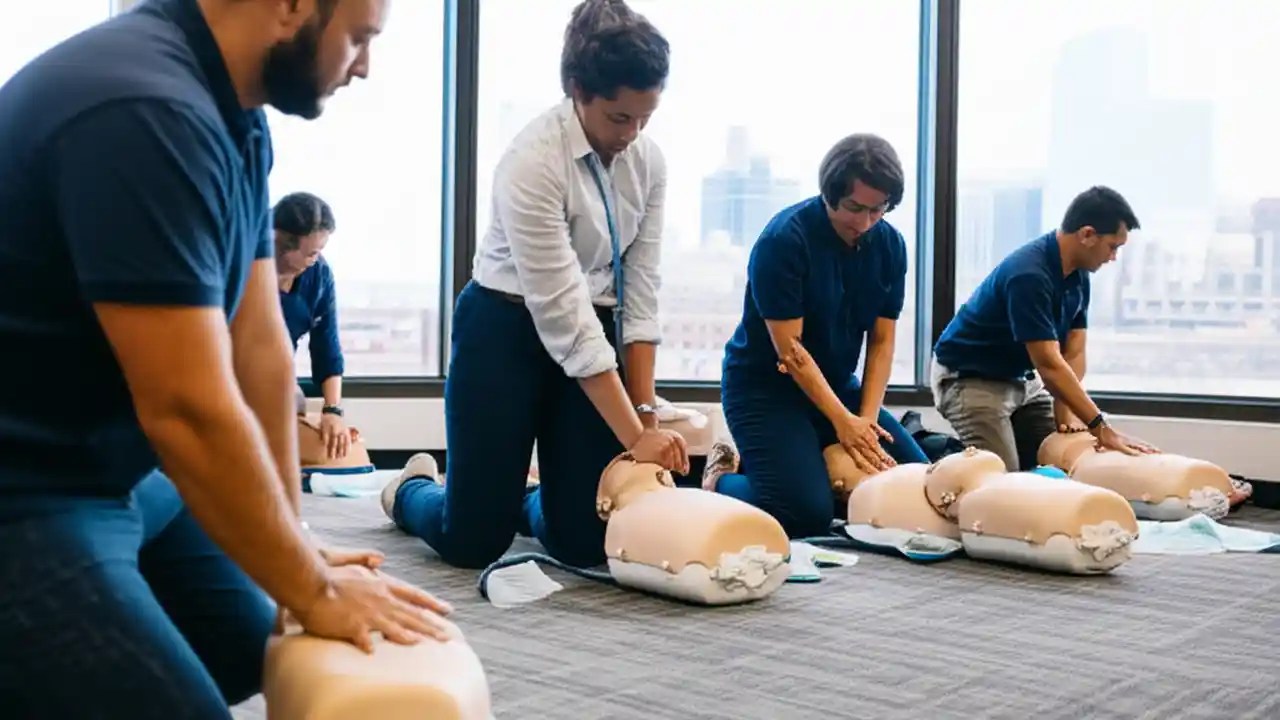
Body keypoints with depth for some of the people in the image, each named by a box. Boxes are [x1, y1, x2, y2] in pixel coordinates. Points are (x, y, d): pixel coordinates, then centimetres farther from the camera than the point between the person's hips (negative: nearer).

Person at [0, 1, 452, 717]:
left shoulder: (236, 117, 2)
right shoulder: (144, 111, -29)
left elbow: (262, 348, 1)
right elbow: (190, 411, -29)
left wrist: (296, 542, 1)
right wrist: (314, 590, -18)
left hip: (125, 472, 10)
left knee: (255, 652, 17)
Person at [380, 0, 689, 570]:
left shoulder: (648, 161, -6)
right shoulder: (533, 162, -25)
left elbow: (640, 294, -2)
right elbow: (562, 314, -27)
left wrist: (645, 412, -8)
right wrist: (633, 435, -27)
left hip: (593, 331, 5)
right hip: (506, 331, -5)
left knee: (588, 543, 1)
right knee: (473, 542, -2)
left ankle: (526, 497, 36)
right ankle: (411, 488, 33)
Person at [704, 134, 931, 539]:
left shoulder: (890, 245, -2)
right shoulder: (784, 239, -20)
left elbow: (881, 341, 0)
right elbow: (789, 348, -21)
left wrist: (867, 418, -12)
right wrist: (843, 421, -22)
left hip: (836, 383, 7)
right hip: (765, 384, -7)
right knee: (806, 514, -24)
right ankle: (720, 481, 8)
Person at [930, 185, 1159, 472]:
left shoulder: (1078, 275, -3)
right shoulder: (1028, 275, -31)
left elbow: (1073, 352, -4)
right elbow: (1049, 365, -34)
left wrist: (1065, 412, -19)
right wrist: (1102, 429, -33)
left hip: (1022, 379, 9)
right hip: (970, 380, -9)